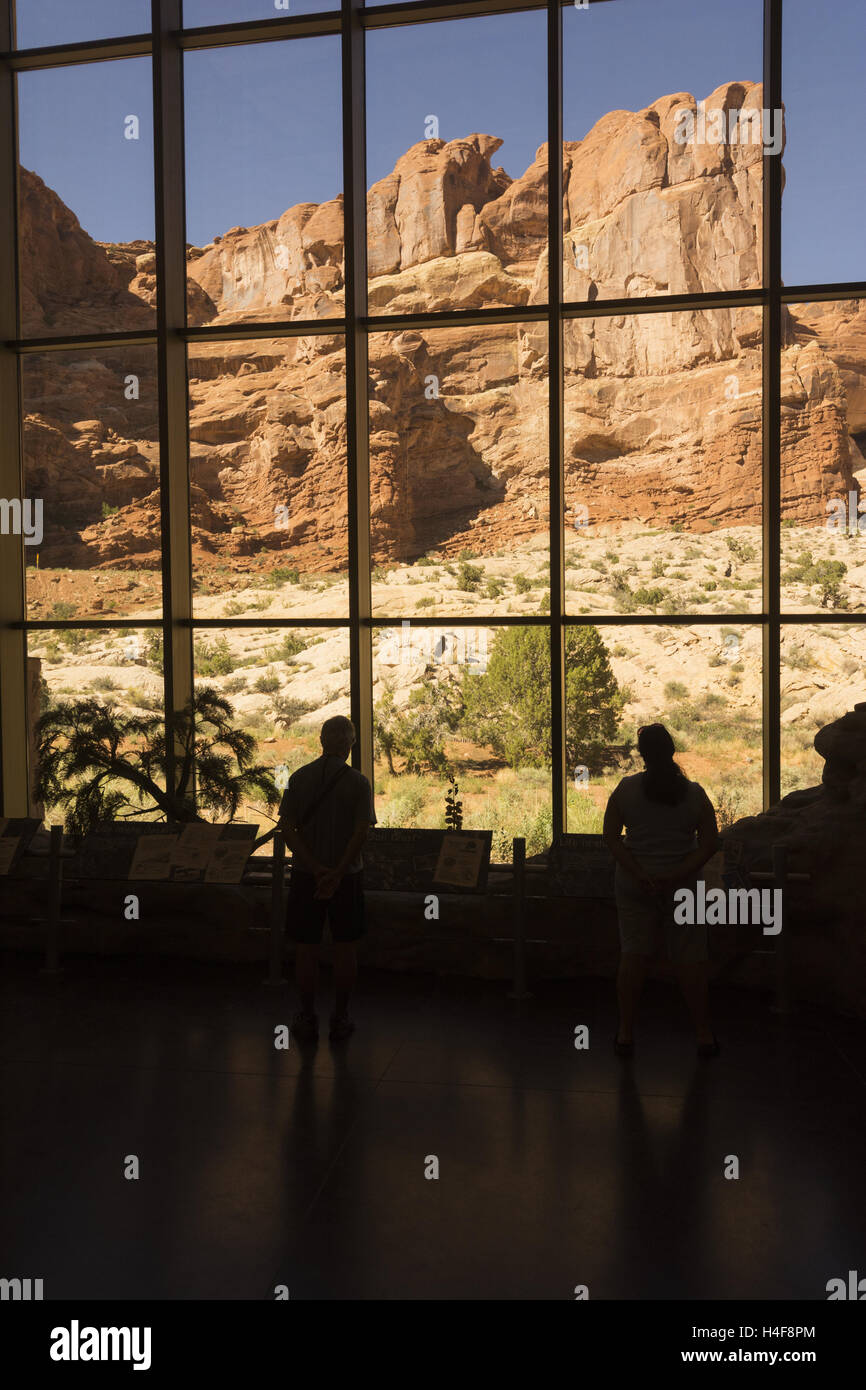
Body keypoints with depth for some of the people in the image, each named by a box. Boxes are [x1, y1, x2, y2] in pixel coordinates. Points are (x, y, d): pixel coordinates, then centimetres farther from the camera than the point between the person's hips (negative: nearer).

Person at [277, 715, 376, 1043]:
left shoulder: (299, 778, -2)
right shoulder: (359, 783, -7)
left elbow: (287, 827, -8)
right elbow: (361, 832, -15)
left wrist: (315, 868, -13)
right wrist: (337, 874, -16)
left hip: (306, 876, 1)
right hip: (347, 876, -1)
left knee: (306, 949, 9)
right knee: (344, 948, 11)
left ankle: (307, 1019, 16)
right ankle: (340, 1018, 18)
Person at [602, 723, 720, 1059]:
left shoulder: (625, 789, -3)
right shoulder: (694, 793, -2)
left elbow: (611, 836, -6)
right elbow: (709, 843, -6)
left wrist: (638, 874, -11)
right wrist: (677, 875, -12)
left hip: (634, 885, 0)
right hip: (682, 886, 0)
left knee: (633, 956, 5)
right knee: (690, 960, 7)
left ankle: (625, 1034, 10)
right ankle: (704, 1035, 15)